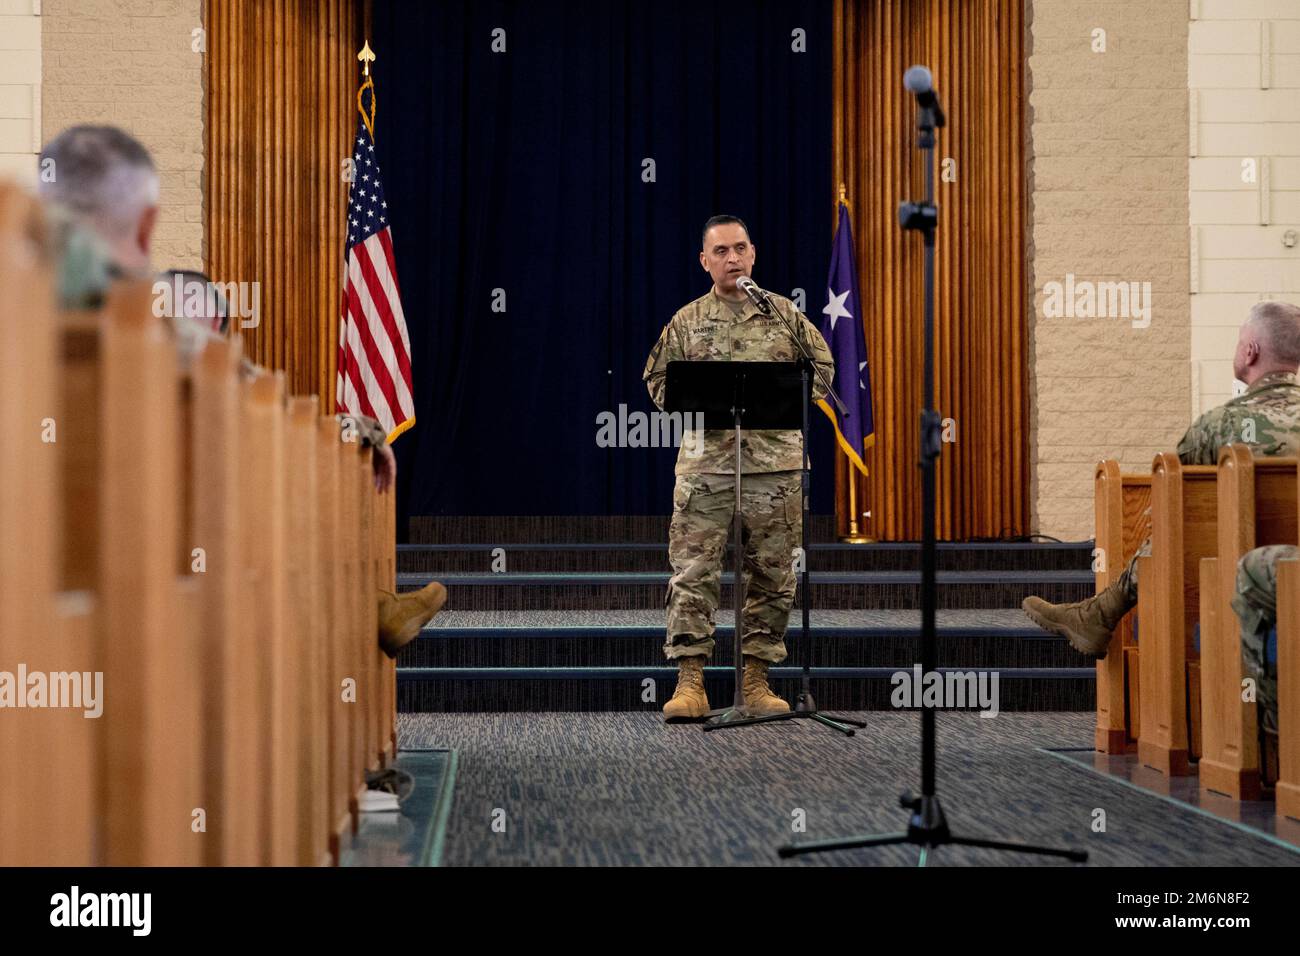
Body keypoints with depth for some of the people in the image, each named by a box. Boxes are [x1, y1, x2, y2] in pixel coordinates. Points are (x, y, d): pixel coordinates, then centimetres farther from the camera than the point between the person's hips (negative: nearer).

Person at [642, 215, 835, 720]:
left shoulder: (785, 314, 11)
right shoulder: (687, 321, 10)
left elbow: (821, 367, 14)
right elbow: (658, 380, 12)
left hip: (775, 464, 1)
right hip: (705, 464, -1)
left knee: (771, 575, 4)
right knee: (693, 574, -7)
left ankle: (756, 681, 13)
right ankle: (690, 683, -4)